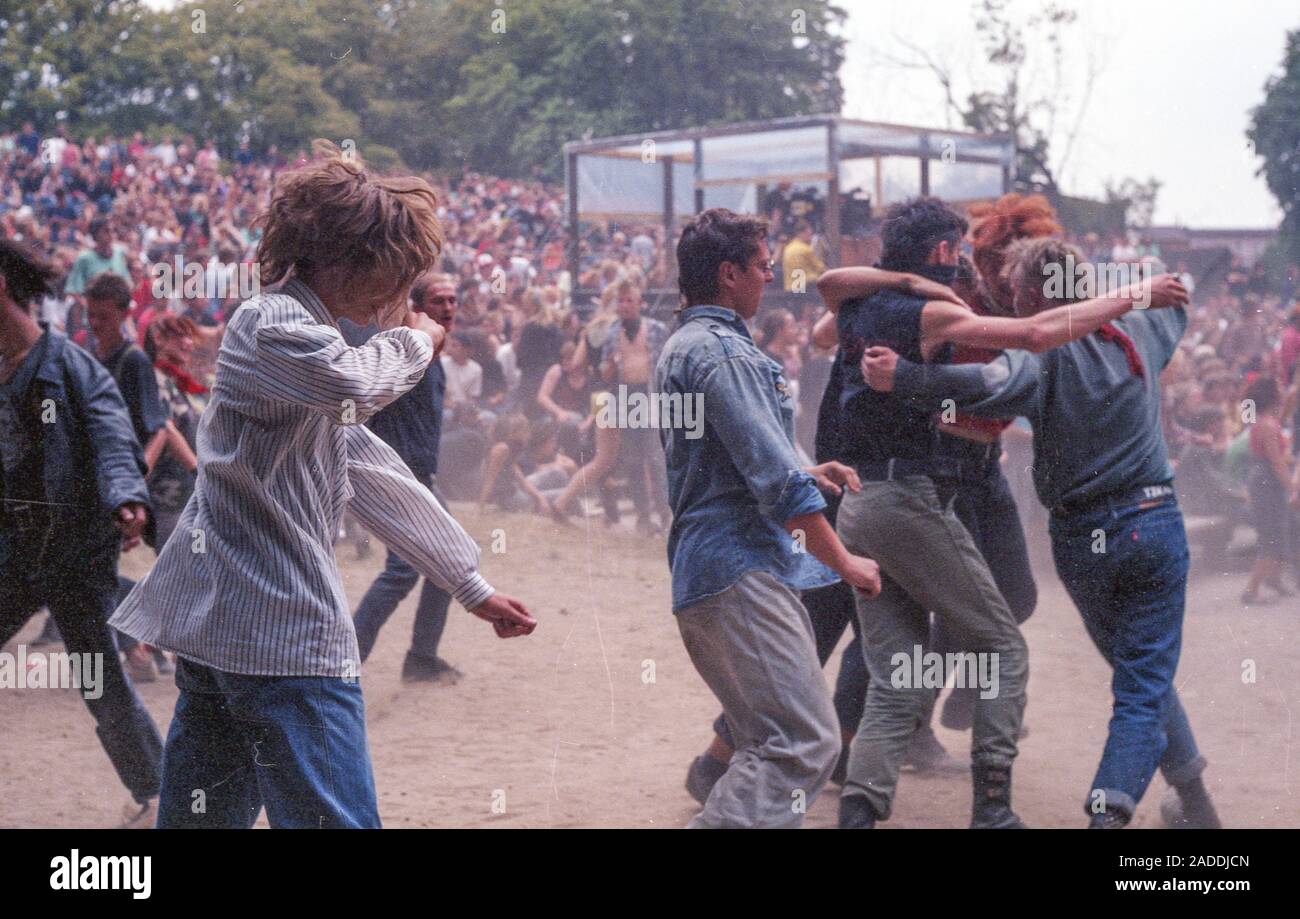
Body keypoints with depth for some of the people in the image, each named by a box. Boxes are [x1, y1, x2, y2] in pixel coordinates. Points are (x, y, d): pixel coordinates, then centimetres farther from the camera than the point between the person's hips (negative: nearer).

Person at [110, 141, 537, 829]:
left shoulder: (303, 334, 23)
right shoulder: (271, 323, -8)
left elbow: (374, 475, 26)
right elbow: (352, 382, -32)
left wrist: (473, 588, 27)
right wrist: (415, 343, -9)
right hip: (283, 633, -10)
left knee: (205, 816, 13)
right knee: (336, 818, -9)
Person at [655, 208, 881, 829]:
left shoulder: (680, 347, 22)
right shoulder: (724, 351, -11)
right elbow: (777, 482, -16)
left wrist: (805, 474, 19)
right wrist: (843, 561, -8)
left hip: (702, 569, 11)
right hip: (741, 570, -11)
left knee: (769, 742, 15)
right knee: (805, 743, -16)